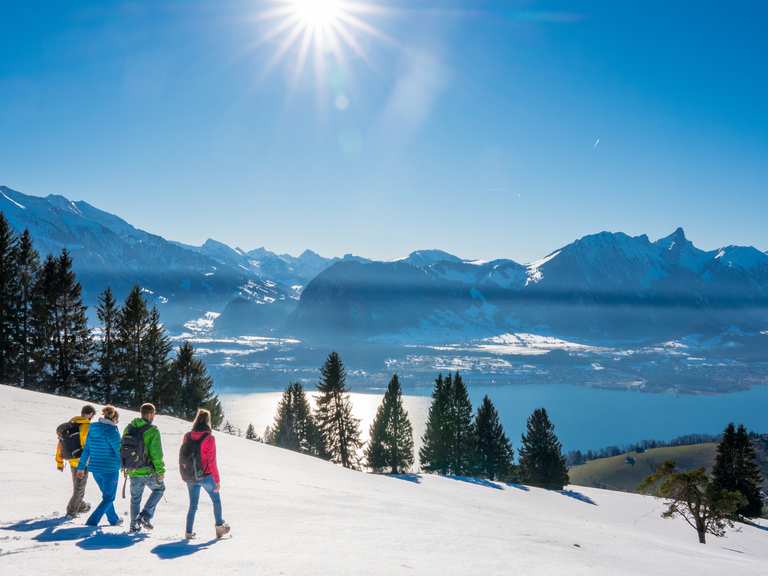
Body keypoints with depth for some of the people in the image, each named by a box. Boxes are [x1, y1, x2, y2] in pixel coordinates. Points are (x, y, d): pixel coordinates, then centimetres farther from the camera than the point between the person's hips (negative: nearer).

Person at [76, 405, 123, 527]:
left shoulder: (92, 430, 3)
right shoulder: (112, 431, -16)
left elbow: (86, 450, 8)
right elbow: (119, 452, -12)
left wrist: (81, 467, 15)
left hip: (94, 468, 7)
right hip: (110, 469, -7)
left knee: (107, 495, 24)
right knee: (109, 498, 6)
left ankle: (113, 519, 37)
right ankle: (91, 522, -5)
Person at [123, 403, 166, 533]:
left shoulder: (128, 428, 4)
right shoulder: (152, 431, -15)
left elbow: (122, 448, 12)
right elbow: (156, 453, -16)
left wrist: (126, 468, 22)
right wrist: (161, 471, -7)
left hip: (133, 472, 5)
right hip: (148, 471, -5)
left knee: (135, 498, 21)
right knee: (159, 489, 20)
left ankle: (134, 525, 25)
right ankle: (145, 516, 8)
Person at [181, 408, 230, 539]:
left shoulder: (187, 437, -1)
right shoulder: (209, 438, -15)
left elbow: (182, 457, 6)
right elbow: (212, 461, -14)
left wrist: (185, 476, 18)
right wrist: (217, 480, -6)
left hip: (190, 477, 4)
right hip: (205, 476, -4)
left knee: (193, 505, 15)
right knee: (216, 500, 16)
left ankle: (189, 532, 14)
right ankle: (219, 525, 18)